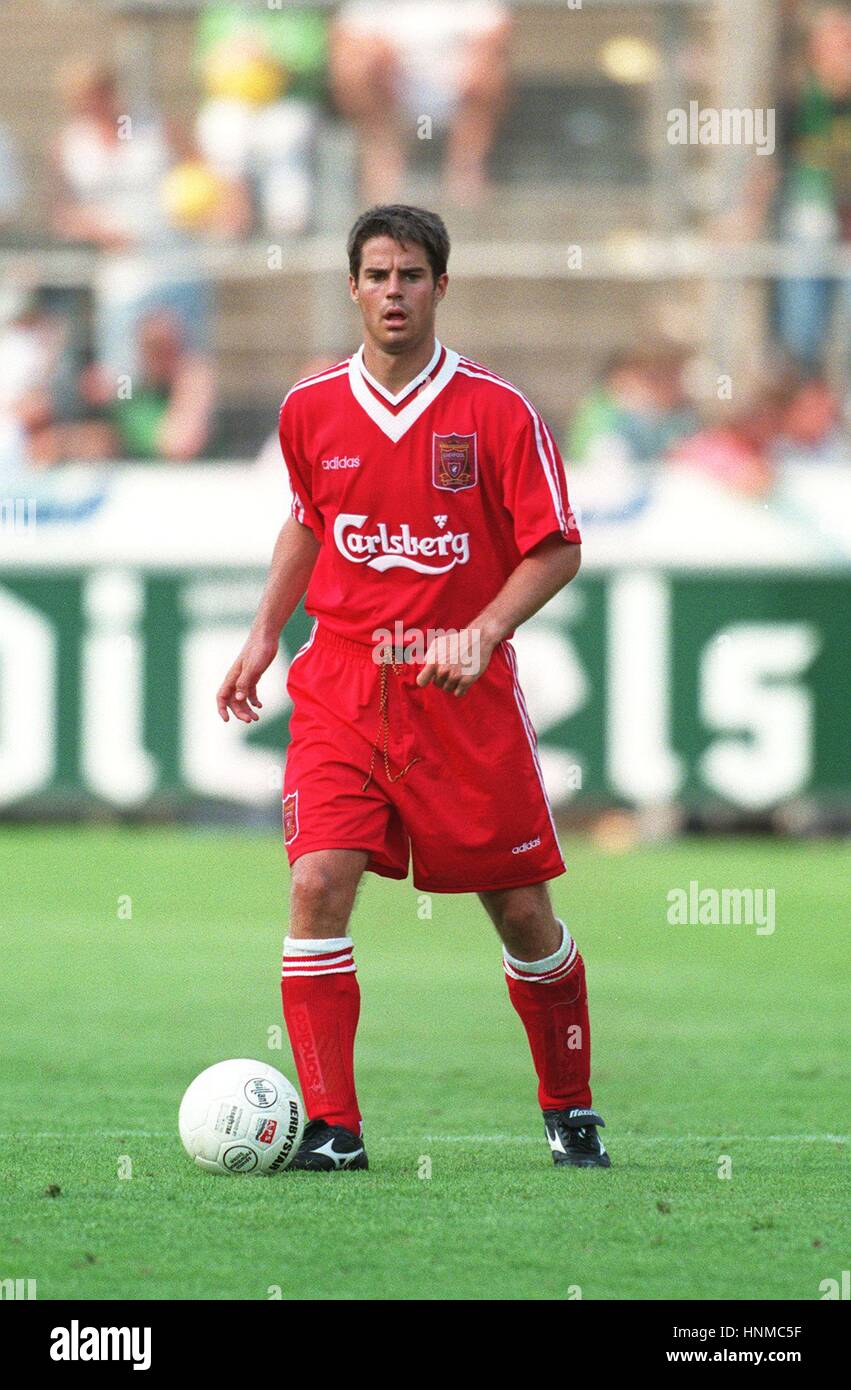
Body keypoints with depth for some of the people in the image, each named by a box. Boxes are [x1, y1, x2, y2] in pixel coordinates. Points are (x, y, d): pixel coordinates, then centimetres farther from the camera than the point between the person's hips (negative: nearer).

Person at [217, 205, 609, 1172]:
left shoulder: (499, 412, -6)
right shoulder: (310, 411, 4)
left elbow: (557, 549, -3)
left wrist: (483, 632, -17)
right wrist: (264, 635, 15)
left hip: (464, 692, -2)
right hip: (340, 685, 2)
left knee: (519, 909, 3)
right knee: (318, 884, -15)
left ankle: (569, 1108, 24)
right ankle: (331, 1126, -11)